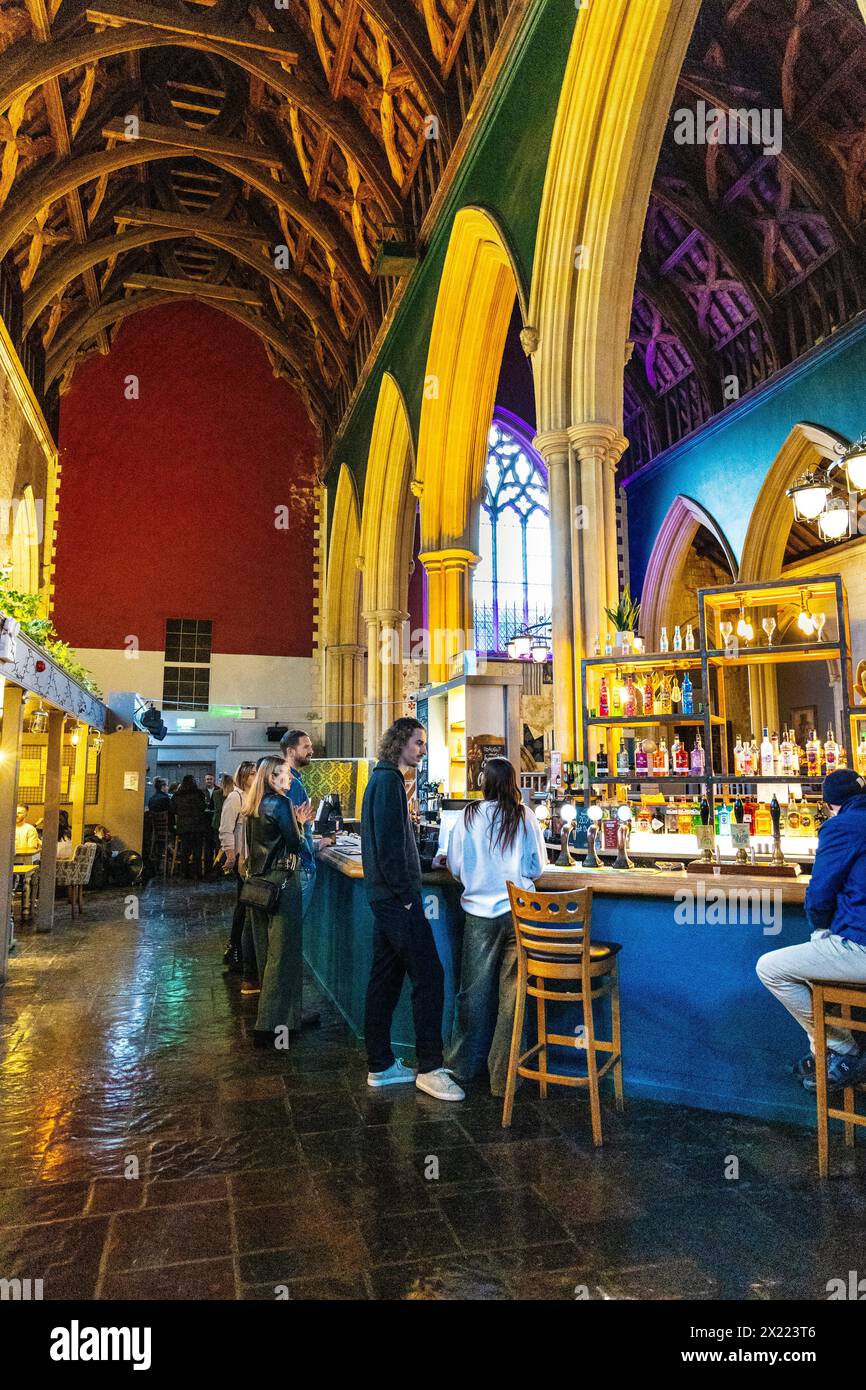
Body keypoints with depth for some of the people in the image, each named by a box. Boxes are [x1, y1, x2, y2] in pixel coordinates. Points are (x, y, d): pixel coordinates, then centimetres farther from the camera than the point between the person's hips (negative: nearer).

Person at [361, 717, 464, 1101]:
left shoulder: (382, 778, 18)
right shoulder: (388, 780, -13)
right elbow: (388, 843, -20)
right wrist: (406, 894, -17)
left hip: (386, 897, 11)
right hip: (397, 898, -11)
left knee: (385, 979, 13)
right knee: (428, 976, -6)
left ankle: (381, 1066, 21)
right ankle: (430, 1068, 2)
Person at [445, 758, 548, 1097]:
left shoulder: (469, 817, -5)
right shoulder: (524, 818, -5)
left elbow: (454, 866, 3)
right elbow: (539, 868, 1)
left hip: (479, 912, 1)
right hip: (518, 913, 0)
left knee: (474, 990, 14)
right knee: (511, 993, 8)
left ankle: (463, 1064, 29)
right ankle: (502, 1075, 15)